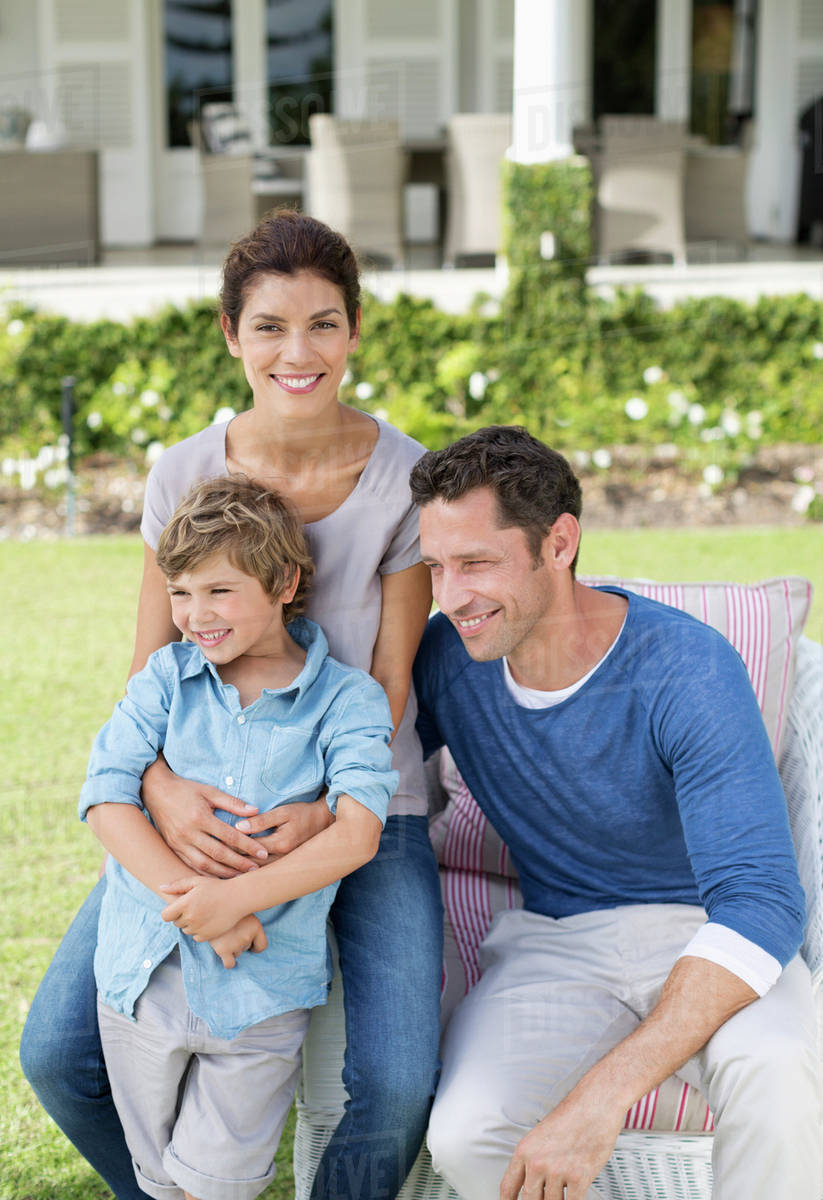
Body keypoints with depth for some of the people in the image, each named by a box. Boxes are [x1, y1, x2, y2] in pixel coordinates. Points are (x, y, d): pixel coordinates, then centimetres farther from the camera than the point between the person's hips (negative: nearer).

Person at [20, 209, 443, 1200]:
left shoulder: (405, 480, -9)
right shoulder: (185, 475, -3)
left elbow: (390, 685, -6)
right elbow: (148, 671, 0)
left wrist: (324, 815, -23)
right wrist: (163, 790, -20)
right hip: (207, 805, 2)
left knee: (396, 1085, -21)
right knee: (57, 1052, -7)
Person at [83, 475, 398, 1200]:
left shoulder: (347, 699, -5)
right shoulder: (166, 677, 1)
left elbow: (358, 833, -17)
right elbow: (107, 796, -8)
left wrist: (238, 896, -27)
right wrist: (191, 898, -20)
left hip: (262, 985, -3)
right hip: (143, 974, 3)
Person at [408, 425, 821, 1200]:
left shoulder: (687, 671, -21)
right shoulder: (449, 655, -5)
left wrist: (603, 1094, -39)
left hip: (707, 937, -3)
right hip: (555, 941, 3)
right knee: (467, 1136, -27)